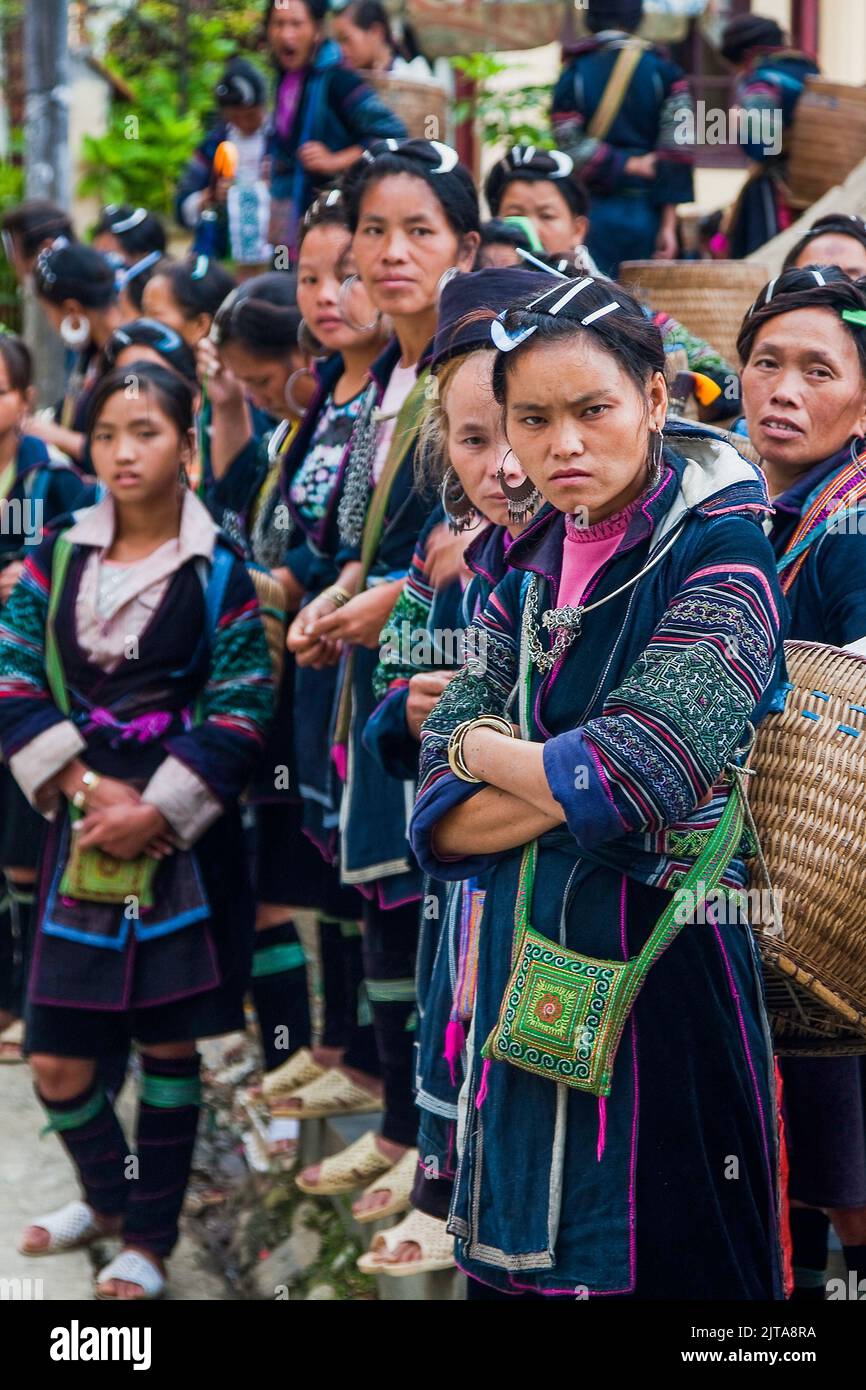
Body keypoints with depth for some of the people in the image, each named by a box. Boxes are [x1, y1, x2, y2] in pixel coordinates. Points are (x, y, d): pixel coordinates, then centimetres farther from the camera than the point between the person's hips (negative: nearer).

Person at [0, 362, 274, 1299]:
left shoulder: (218, 570, -1)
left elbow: (241, 710, -6)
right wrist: (85, 786, -12)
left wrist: (156, 812, -14)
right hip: (82, 833, 3)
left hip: (185, 837, -3)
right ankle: (108, 1197, 31)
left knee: (168, 1044, 4)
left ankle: (150, 1241, 18)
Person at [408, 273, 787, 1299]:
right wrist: (573, 782, -15)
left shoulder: (719, 553, -10)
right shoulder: (533, 571, 9)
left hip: (658, 974, -6)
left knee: (660, 1265, 3)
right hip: (527, 980, 6)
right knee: (521, 1263, 13)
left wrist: (485, 752, -5)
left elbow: (633, 779, -23)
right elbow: (436, 820, 3)